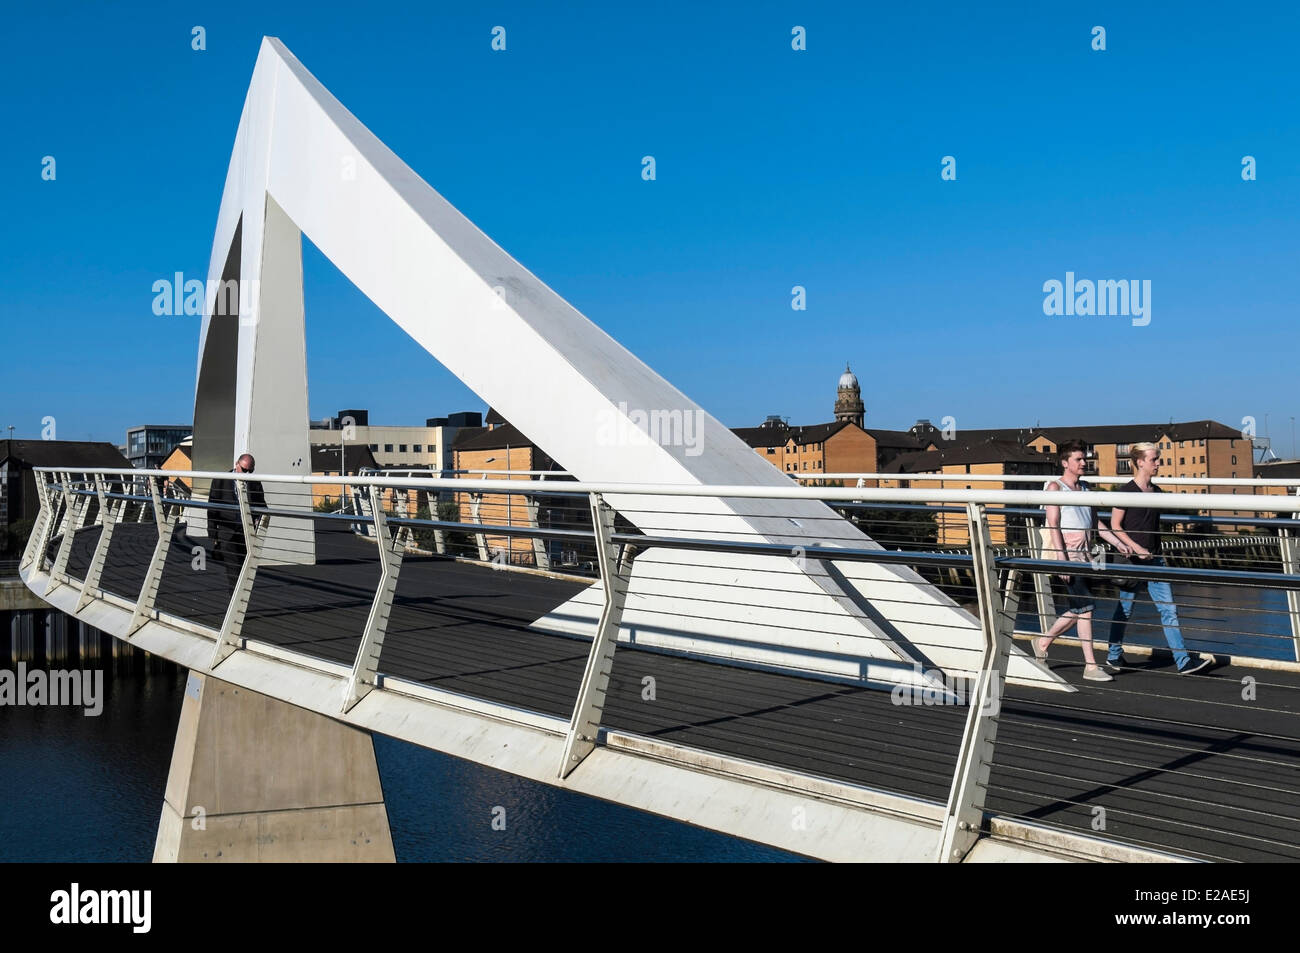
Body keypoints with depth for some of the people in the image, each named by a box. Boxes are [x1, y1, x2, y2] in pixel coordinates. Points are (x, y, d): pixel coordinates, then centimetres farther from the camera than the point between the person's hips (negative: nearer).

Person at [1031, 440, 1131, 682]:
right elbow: (1054, 525, -12)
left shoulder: (1084, 489, 16)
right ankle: (1091, 666, 0)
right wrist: (1062, 559, -19)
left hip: (1085, 555, 8)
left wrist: (1118, 543, 13)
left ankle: (1042, 642, 26)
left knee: (1078, 610, 9)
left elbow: (1095, 524, 22)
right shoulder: (1055, 487, -5)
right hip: (1068, 555, -8)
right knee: (1085, 607, -10)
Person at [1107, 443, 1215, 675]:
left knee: (1169, 609, 1)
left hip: (1154, 558, 6)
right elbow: (1115, 526, -11)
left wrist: (1156, 551, 18)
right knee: (1125, 610, 5)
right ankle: (1113, 656, 21)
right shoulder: (1126, 491, -10)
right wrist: (1136, 548, -18)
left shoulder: (1157, 492, 10)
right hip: (1131, 559, -6)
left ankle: (1184, 662, 0)